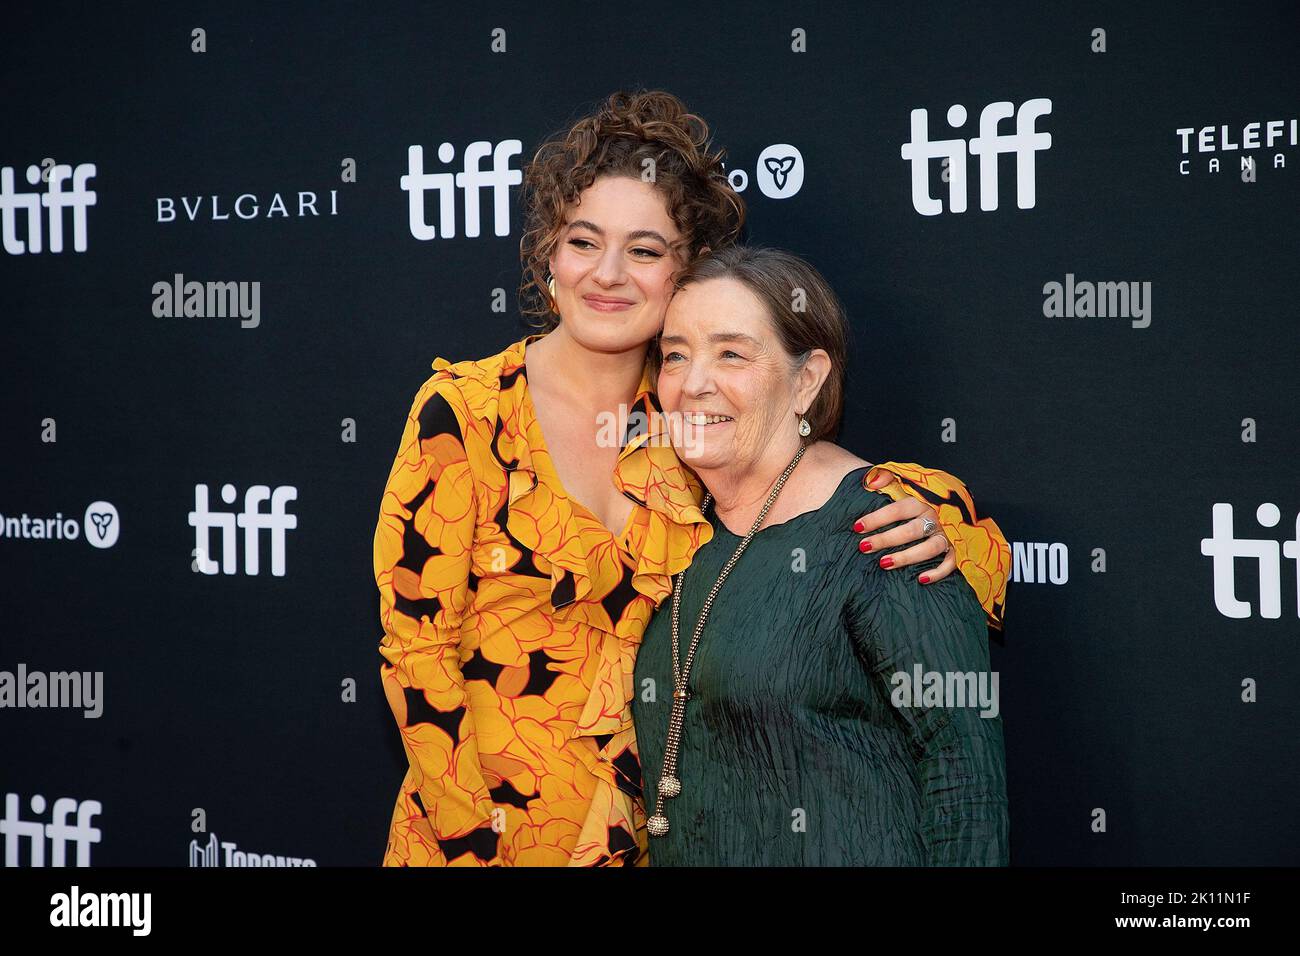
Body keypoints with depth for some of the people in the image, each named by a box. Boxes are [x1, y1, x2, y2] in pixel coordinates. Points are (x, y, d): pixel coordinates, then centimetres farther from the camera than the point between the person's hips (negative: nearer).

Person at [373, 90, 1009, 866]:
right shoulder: (464, 410, -12)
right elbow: (416, 642, -11)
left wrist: (924, 514, -16)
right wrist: (475, 843, -15)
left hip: (654, 827, 4)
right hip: (483, 827, -3)